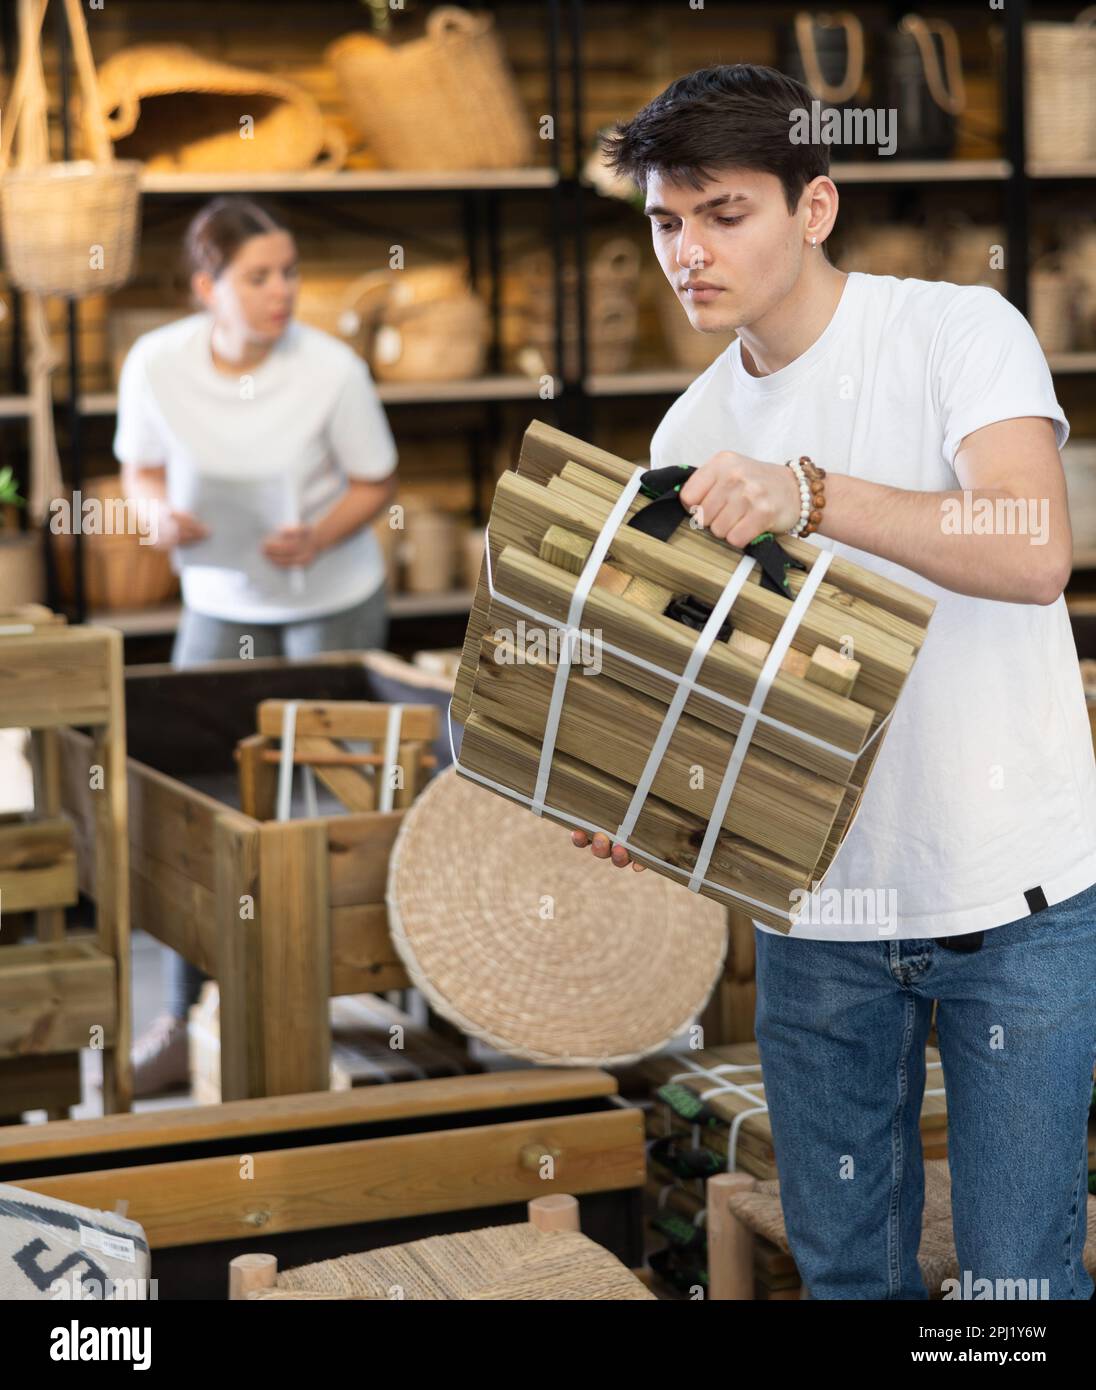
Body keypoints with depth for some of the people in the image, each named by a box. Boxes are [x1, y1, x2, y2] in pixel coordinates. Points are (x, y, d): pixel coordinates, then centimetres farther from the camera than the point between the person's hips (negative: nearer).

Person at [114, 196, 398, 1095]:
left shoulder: (331, 368, -21)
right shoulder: (155, 363, -16)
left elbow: (377, 481, -7)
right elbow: (141, 469, 1)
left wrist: (318, 536, -26)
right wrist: (161, 515, -21)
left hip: (334, 601, -2)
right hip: (220, 602, 2)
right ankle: (185, 1021, 10)